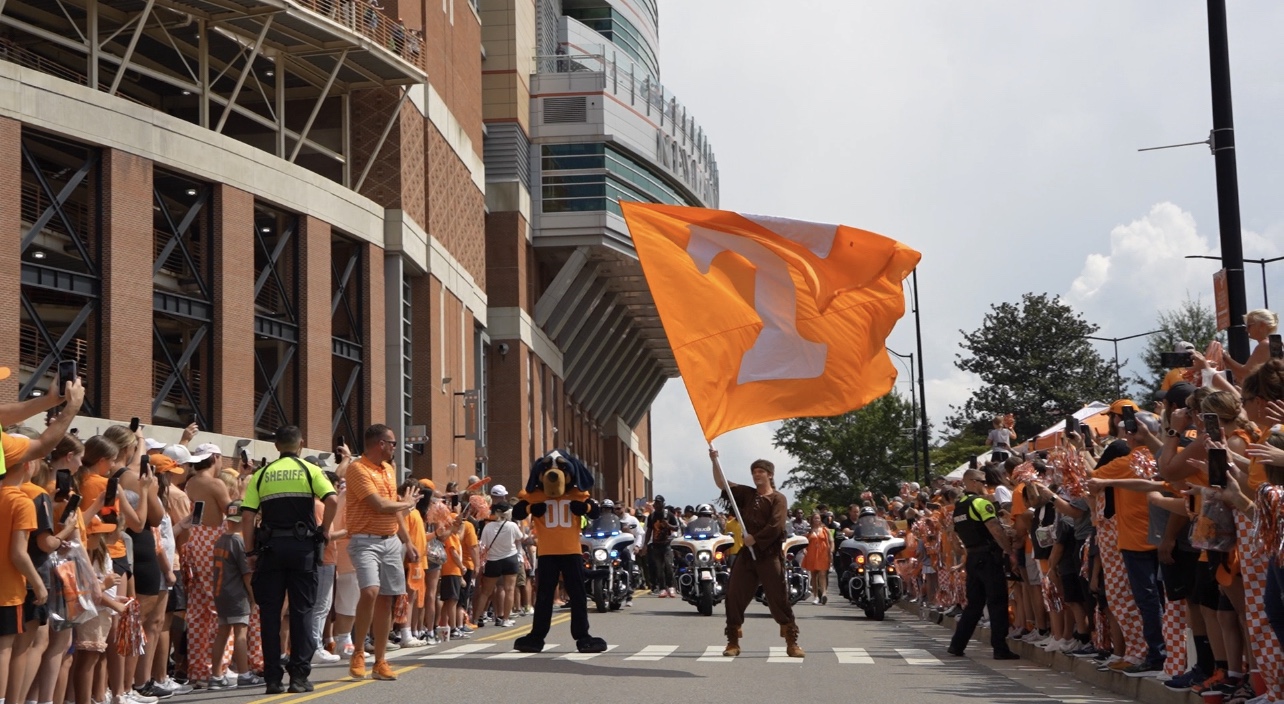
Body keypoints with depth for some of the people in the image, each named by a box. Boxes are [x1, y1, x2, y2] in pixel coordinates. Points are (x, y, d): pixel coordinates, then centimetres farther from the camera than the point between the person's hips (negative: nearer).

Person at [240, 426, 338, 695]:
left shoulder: (261, 474, 8)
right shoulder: (310, 470, 3)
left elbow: (247, 515, 0)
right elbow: (332, 500, -13)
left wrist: (251, 552, 4)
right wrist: (323, 531, 0)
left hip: (270, 546, 1)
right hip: (302, 544, -1)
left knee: (270, 612, 5)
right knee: (302, 610, 3)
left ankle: (273, 678, 5)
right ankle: (299, 676, 1)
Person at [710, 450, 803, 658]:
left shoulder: (778, 499, -2)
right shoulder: (747, 494, 13)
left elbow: (776, 526, -15)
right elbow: (722, 484, 7)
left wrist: (755, 539, -14)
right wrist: (715, 462, -5)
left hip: (769, 554, -5)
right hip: (747, 553, 5)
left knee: (778, 600, -5)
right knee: (734, 596, 1)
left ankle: (792, 643, 0)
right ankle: (733, 642, 9)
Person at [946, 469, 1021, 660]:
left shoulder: (959, 507, 14)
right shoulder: (981, 502, -12)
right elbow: (995, 530, -18)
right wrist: (1011, 552, -13)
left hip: (972, 558, 8)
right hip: (989, 557, -8)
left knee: (974, 603, 15)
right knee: (997, 603, -3)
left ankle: (957, 645, 15)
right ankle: (1000, 648, -4)